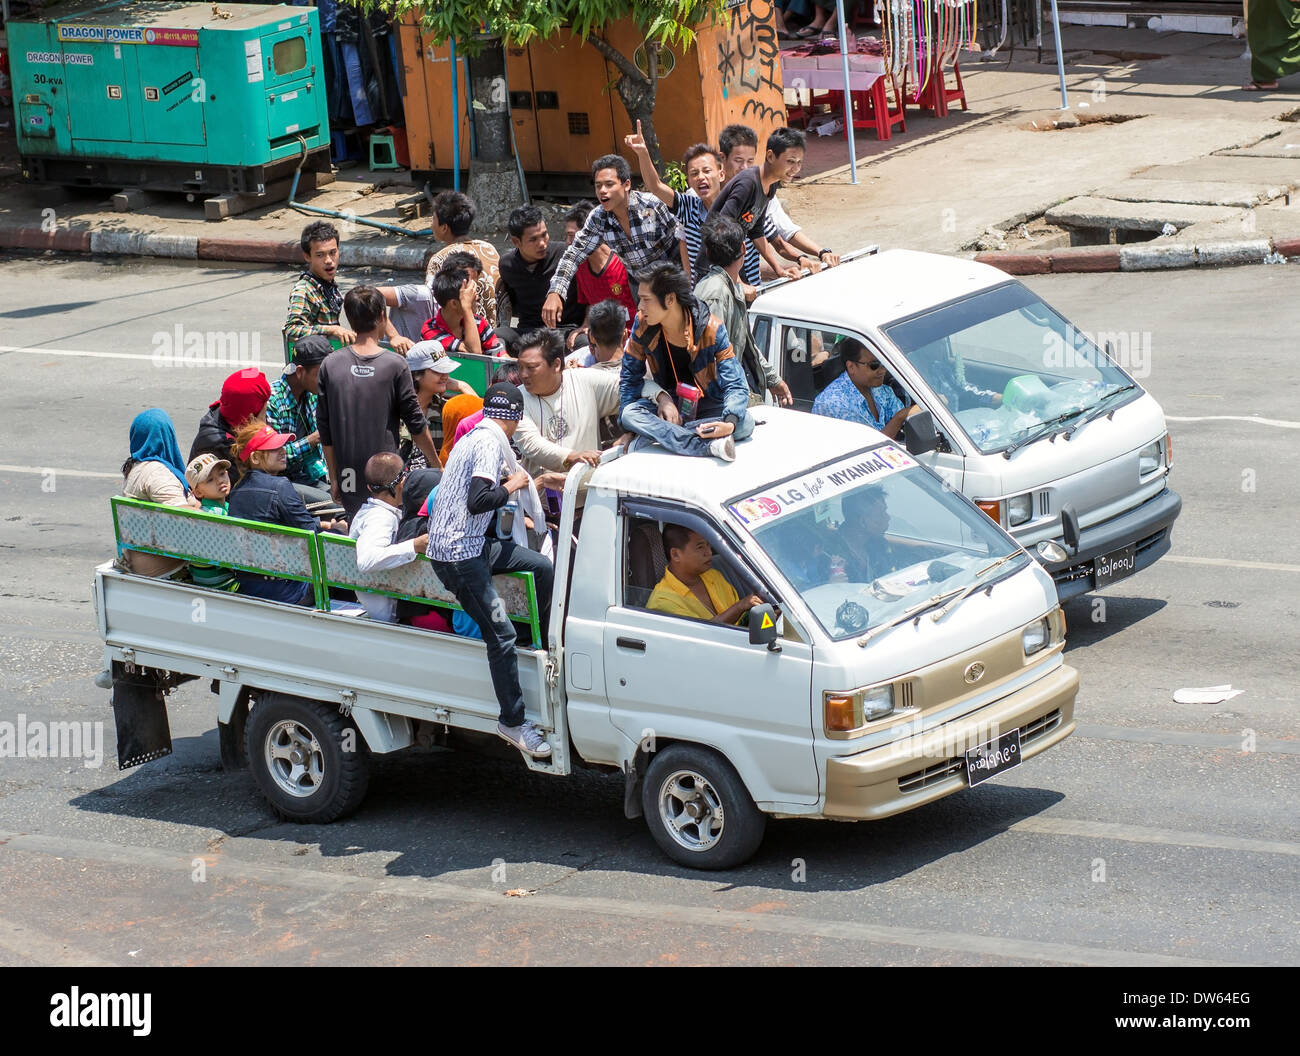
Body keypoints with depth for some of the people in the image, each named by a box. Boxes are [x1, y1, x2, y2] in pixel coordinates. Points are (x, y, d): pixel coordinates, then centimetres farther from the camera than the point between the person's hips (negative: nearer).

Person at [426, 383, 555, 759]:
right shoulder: (490, 443, -15)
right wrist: (512, 486, -8)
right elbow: (478, 501, -24)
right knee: (501, 634, -12)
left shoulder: (475, 437, 16)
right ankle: (513, 722, -9)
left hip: (470, 544, 10)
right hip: (458, 553, -10)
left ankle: (545, 648, 22)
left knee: (543, 567, 11)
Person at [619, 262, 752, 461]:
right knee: (629, 415, -32)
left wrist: (730, 423, -42)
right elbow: (630, 376, -2)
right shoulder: (642, 325, -12)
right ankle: (710, 445, -47)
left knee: (745, 423, -30)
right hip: (669, 400, 2)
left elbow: (735, 385, -21)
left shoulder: (711, 328, -19)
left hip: (706, 402, -1)